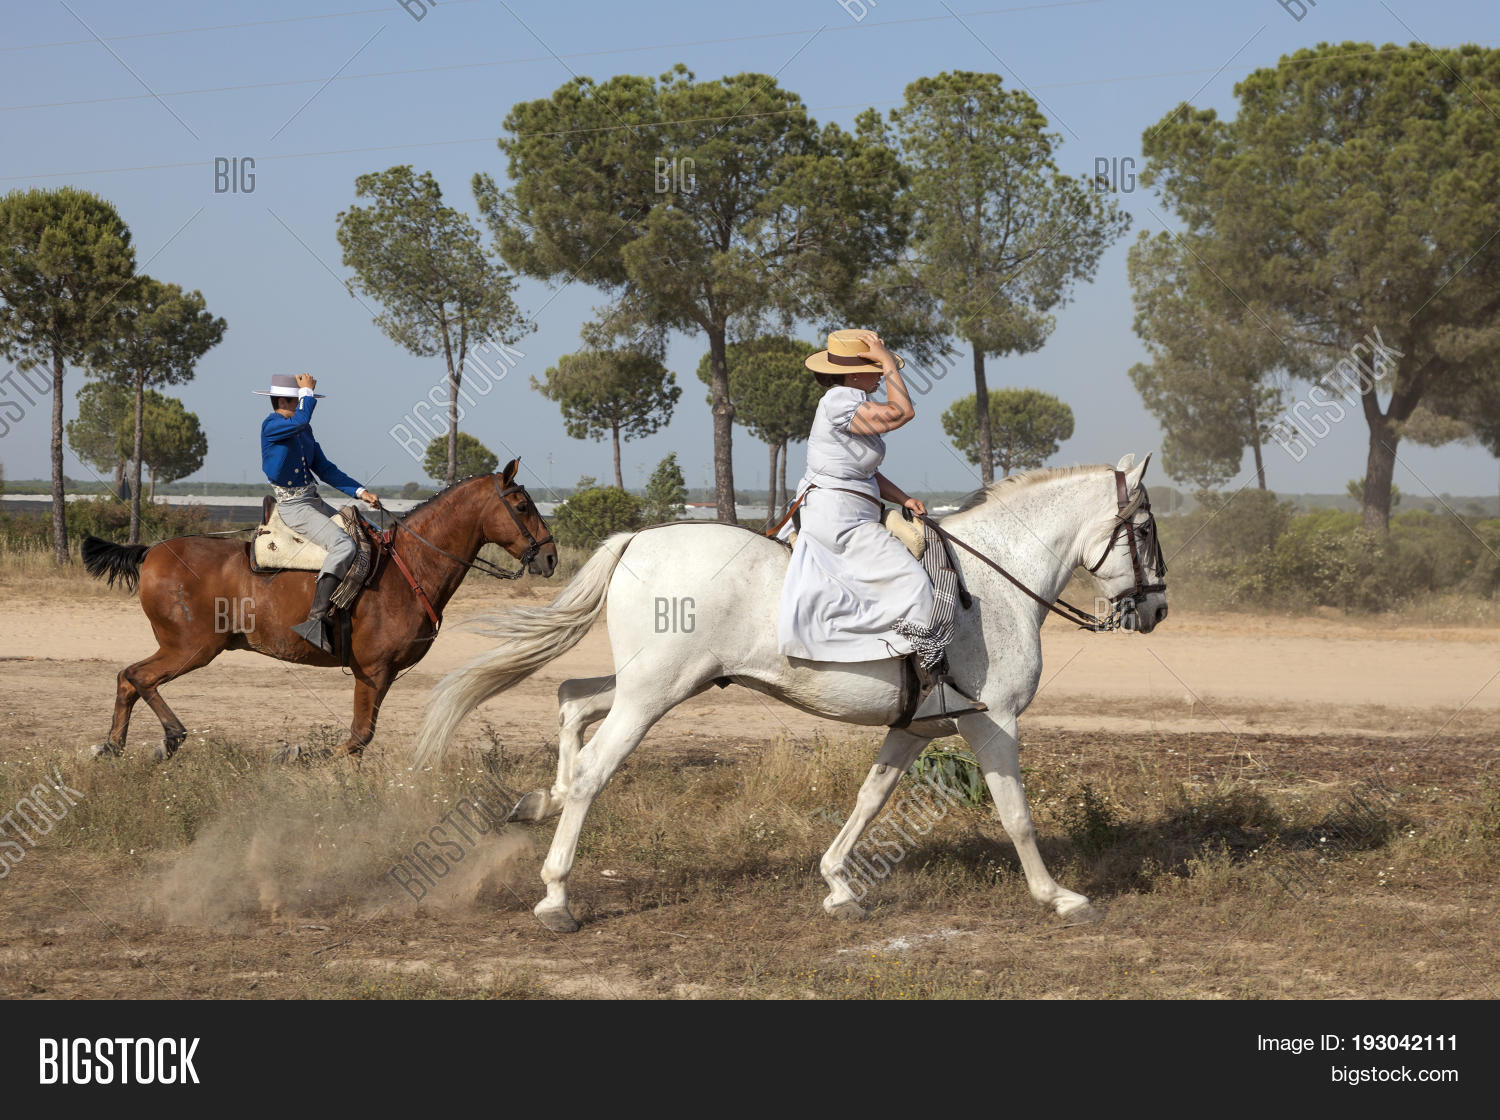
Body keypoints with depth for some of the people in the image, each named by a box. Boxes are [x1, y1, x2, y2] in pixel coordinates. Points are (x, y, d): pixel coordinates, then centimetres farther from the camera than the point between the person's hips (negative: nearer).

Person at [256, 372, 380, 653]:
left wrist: (360, 492, 8)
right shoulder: (271, 425, -10)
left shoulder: (304, 431, 15)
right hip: (293, 506, -9)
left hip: (314, 502, 9)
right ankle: (316, 620, -36)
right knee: (343, 545, -28)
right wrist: (307, 392, -14)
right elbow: (301, 420, -32)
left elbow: (325, 469, 18)